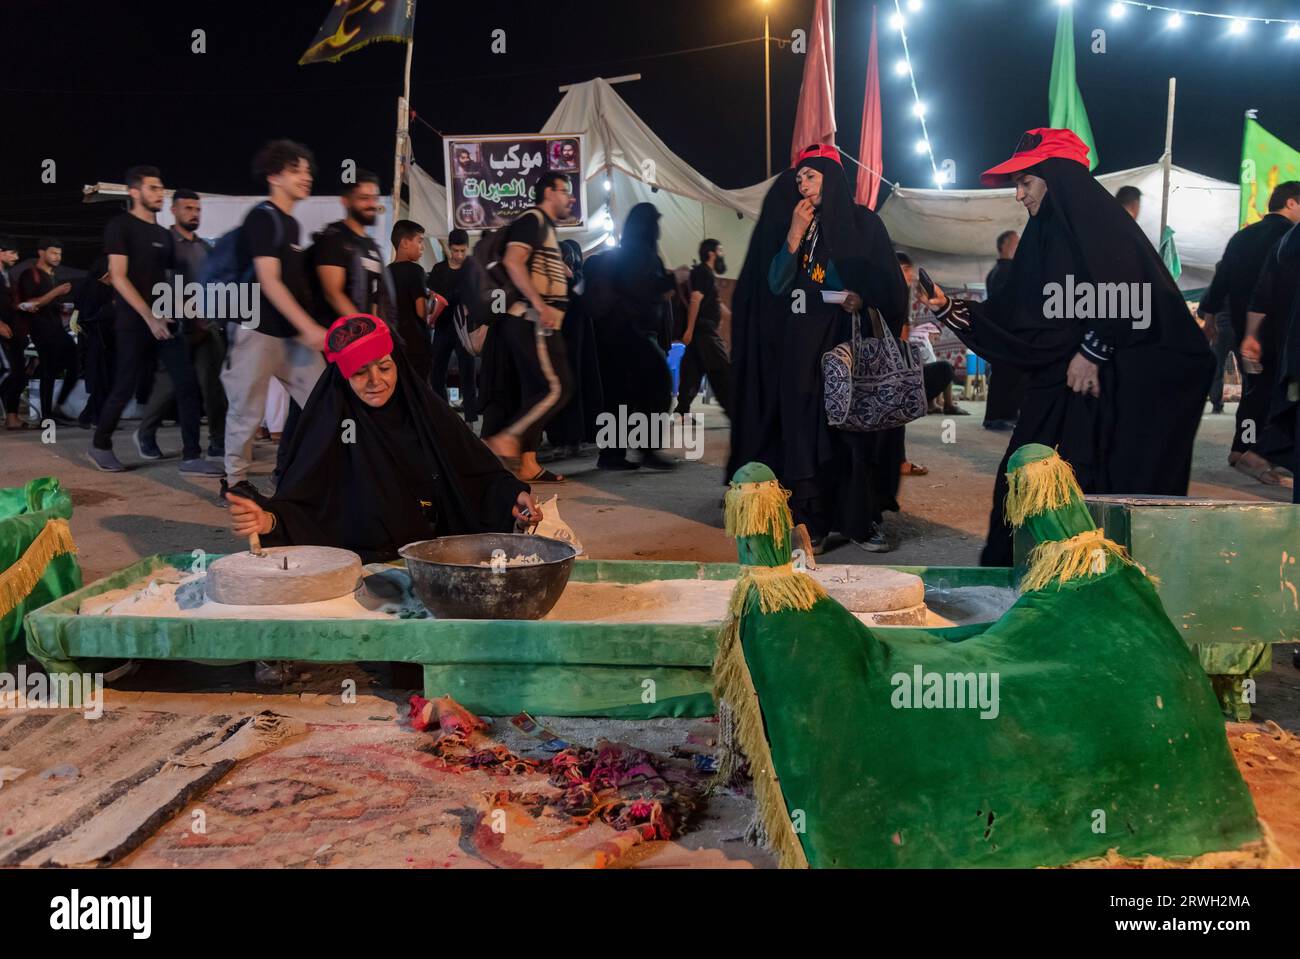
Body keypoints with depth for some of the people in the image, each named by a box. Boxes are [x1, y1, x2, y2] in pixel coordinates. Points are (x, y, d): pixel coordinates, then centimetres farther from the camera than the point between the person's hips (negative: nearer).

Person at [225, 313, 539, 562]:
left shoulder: (428, 413, 5)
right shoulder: (331, 423, -1)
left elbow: (479, 474, 9)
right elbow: (300, 501, -8)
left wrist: (513, 496, -9)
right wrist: (268, 519, -29)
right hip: (358, 565, -1)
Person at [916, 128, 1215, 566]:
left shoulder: (1098, 218, -6)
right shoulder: (1044, 235, 18)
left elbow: (1125, 293, -18)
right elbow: (1011, 316, 15)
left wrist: (1092, 352, -15)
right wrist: (950, 308, 8)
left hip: (1109, 385, -8)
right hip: (1056, 383, 8)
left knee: (1092, 487, -6)